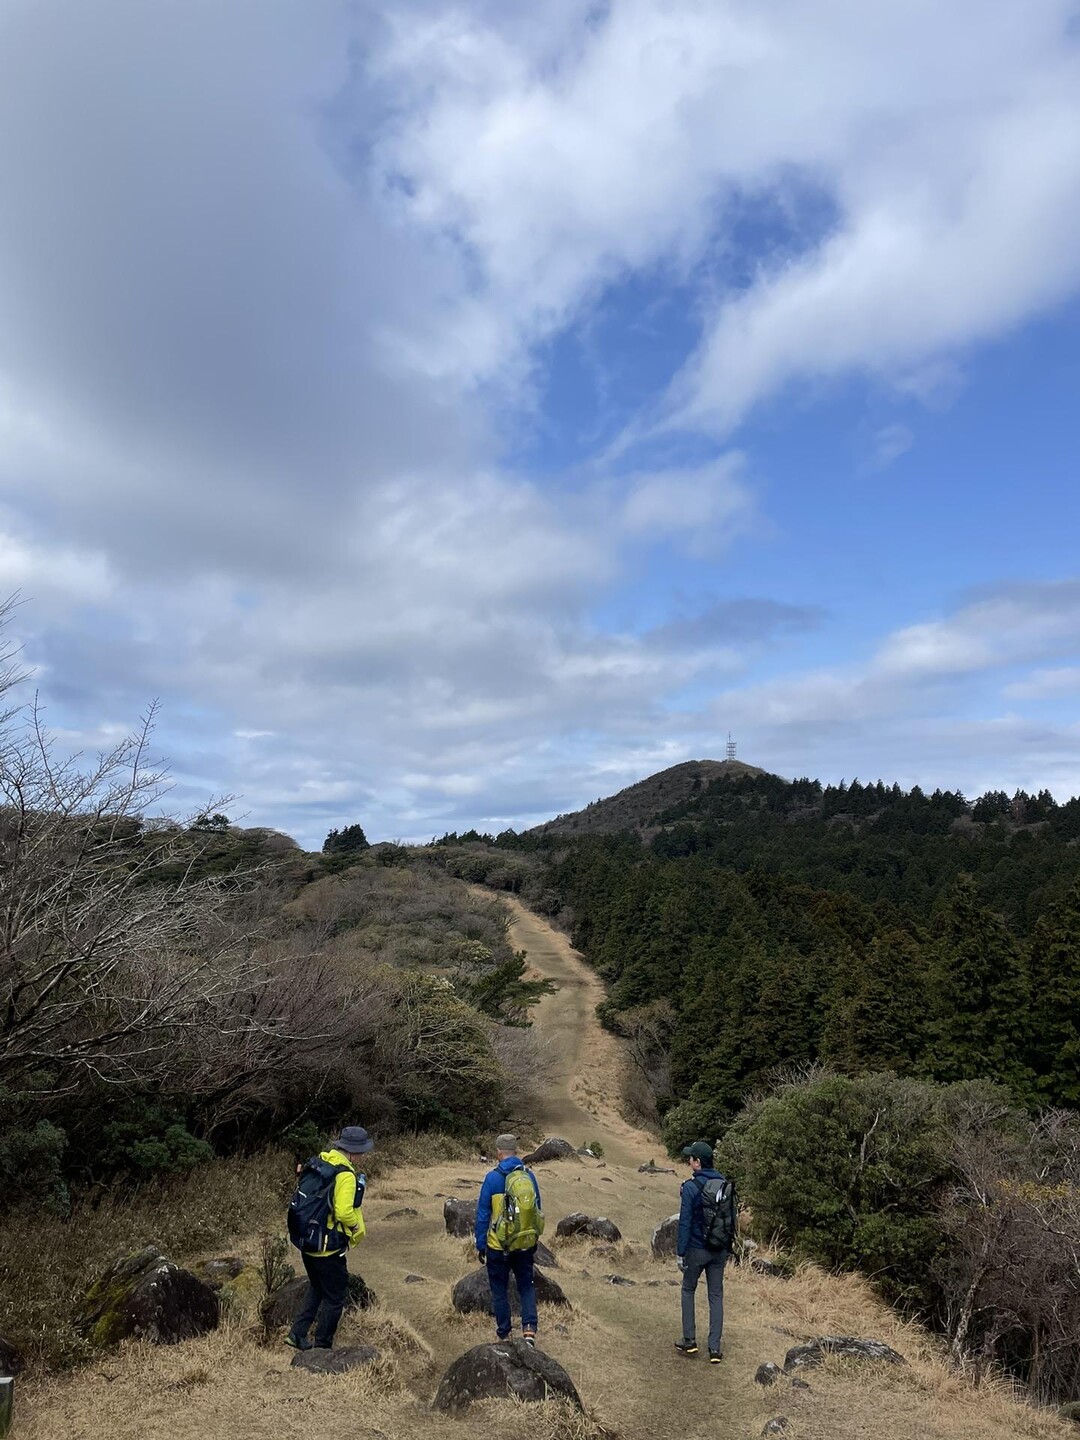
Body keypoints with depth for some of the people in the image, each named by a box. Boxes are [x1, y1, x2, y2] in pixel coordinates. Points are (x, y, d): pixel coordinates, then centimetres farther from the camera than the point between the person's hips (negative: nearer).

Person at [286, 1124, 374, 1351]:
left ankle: (297, 1334, 26)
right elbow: (344, 1212, -27)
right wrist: (357, 1227, -11)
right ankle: (321, 1346, 16)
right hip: (329, 1247, -8)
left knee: (317, 1290, 27)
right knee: (334, 1297, 8)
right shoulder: (346, 1174, -22)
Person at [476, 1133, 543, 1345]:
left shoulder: (492, 1178, -12)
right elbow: (537, 1210, 7)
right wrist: (534, 1242, 18)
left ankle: (504, 1334, 24)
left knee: (500, 1290, 15)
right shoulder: (529, 1176, -2)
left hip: (498, 1245, -2)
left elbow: (483, 1214, -9)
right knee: (527, 1287, 17)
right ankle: (529, 1328, 1)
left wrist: (480, 1246, 1)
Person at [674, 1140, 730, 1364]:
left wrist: (681, 1253, -9)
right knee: (716, 1296, 11)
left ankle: (689, 1341, 17)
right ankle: (715, 1348, 11)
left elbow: (685, 1222, -17)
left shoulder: (691, 1187, -17)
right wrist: (728, 1248, 18)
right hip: (719, 1250, 4)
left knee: (688, 1291, 16)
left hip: (696, 1250, -4)